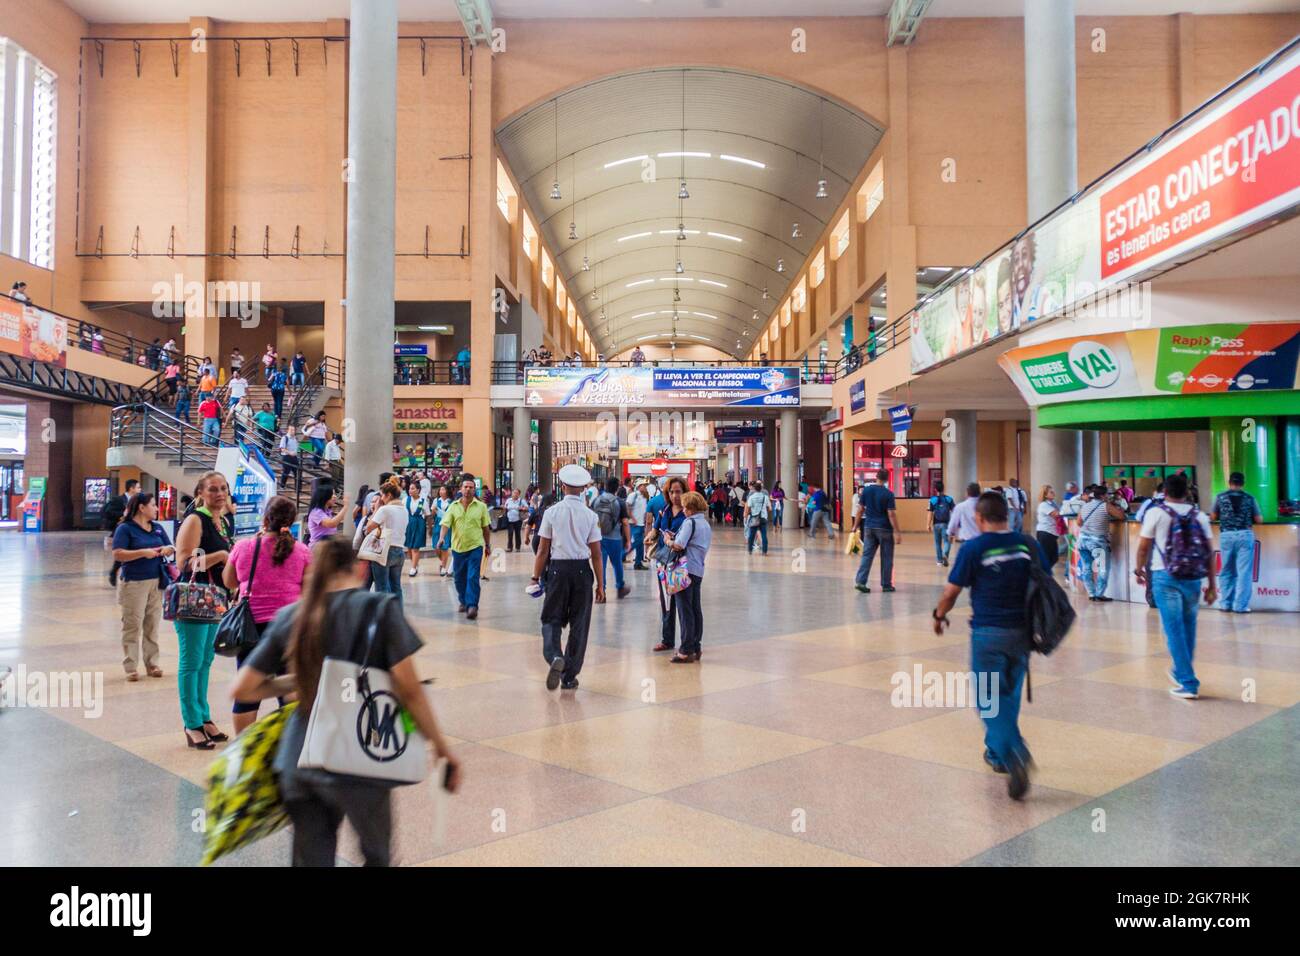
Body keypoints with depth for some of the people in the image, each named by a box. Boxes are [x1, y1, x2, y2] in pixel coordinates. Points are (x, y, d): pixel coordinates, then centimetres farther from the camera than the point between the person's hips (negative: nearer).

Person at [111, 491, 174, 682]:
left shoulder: (158, 528, 12)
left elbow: (170, 548, 16)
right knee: (132, 625, -2)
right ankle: (130, 667, 4)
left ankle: (151, 663, 18)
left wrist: (168, 550, -7)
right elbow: (118, 554, -14)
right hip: (134, 582, -5)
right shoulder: (125, 528, -5)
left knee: (152, 625, 10)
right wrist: (144, 552, -20)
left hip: (156, 582, 5)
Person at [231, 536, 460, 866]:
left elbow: (242, 689, 7)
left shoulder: (289, 617, 5)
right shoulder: (380, 608, -7)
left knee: (312, 858, 16)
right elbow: (409, 690, -10)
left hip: (295, 762, 4)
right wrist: (441, 747, -1)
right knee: (377, 855, 19)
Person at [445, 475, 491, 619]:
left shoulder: (481, 506, 0)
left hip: (475, 547, -2)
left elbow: (486, 528, 7)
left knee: (473, 578, -11)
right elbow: (445, 524, -6)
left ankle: (472, 606, -10)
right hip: (457, 547, 3)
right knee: (459, 578, 14)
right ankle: (464, 602, 34)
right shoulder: (454, 506, 2)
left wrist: (488, 545, 11)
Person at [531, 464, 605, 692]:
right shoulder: (590, 515, -1)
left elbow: (543, 550, -2)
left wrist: (536, 577, 6)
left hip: (558, 569, -1)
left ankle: (554, 656, -19)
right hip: (582, 571, 1)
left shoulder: (551, 511, -3)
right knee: (579, 623, 10)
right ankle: (569, 677, 16)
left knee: (552, 619, 10)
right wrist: (600, 585, 6)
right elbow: (597, 554, 0)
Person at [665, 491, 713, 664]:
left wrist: (668, 540, -1)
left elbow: (678, 546, -20)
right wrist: (675, 537, 13)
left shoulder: (690, 522, -11)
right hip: (698, 570, 9)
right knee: (696, 610, 12)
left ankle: (687, 651, -2)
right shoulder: (706, 524, 17)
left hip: (686, 570, -9)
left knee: (685, 611, -5)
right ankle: (695, 648, 18)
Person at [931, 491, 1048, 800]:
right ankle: (997, 753, 32)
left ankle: (1015, 755, -18)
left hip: (988, 632, -5)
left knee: (989, 699, 2)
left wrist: (939, 615, 14)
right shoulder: (1028, 545, 2)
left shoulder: (973, 548, -10)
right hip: (1023, 631, 5)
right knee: (1008, 697, 19)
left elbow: (951, 591, -4)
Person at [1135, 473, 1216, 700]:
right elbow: (1209, 551, 4)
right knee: (1189, 627, 18)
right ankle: (1180, 672, 34)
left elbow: (1143, 546, -1)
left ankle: (1188, 684, -2)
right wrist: (1211, 585, 9)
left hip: (1165, 577, -4)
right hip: (1194, 578, 4)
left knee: (1174, 630, 0)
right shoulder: (1199, 515, 5)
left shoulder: (1156, 513, -3)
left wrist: (1139, 569, 16)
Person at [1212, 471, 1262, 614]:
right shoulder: (1249, 498, 1)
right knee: (1244, 571, 1)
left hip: (1226, 536, 1)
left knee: (1226, 570, 12)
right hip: (1245, 535, -1)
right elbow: (1259, 519, 2)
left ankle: (1225, 603, 14)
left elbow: (1213, 517, 9)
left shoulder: (1220, 497, 3)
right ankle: (1241, 605, -1)